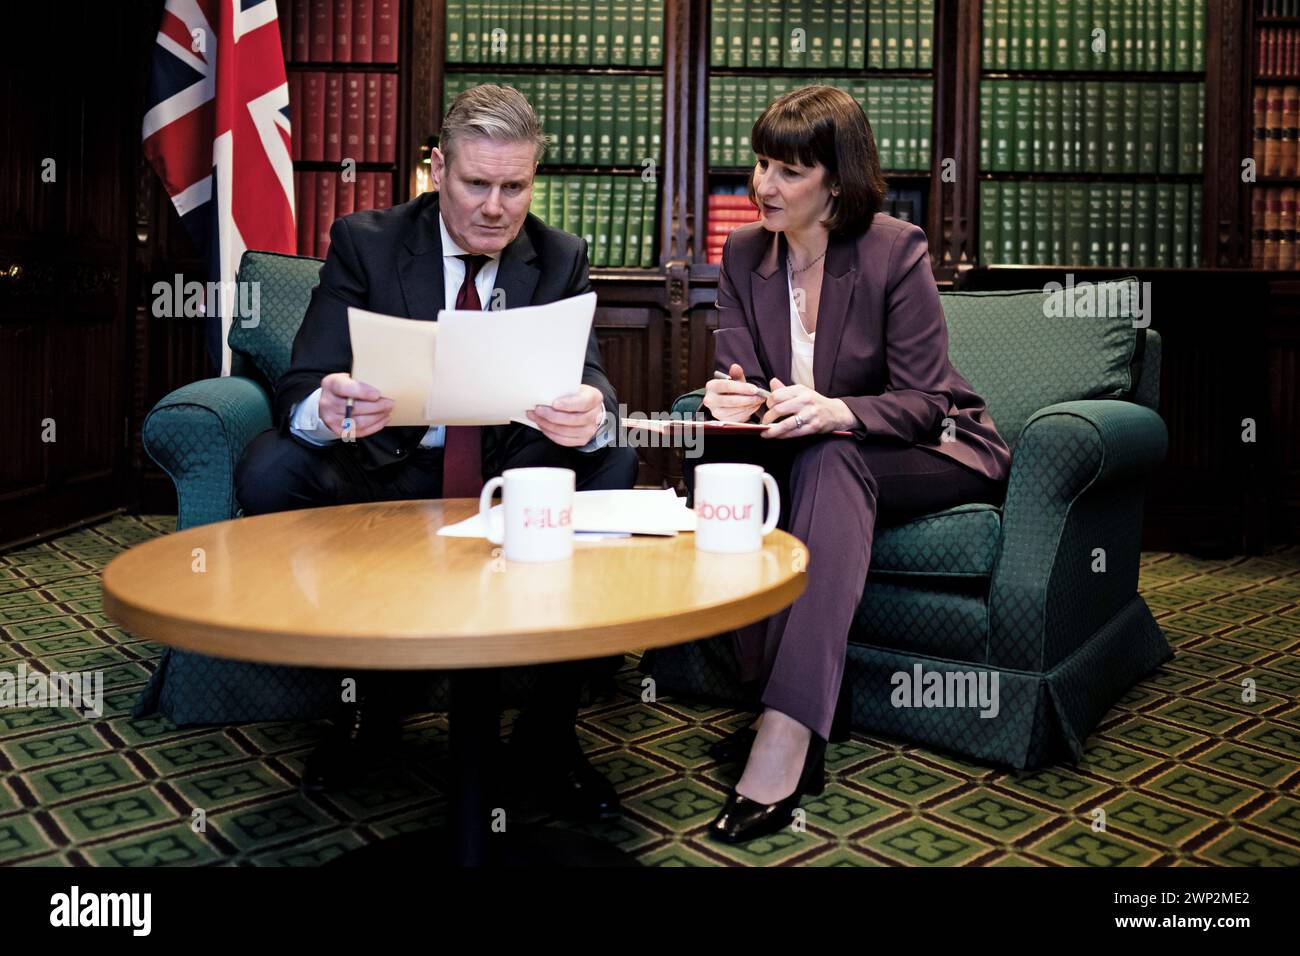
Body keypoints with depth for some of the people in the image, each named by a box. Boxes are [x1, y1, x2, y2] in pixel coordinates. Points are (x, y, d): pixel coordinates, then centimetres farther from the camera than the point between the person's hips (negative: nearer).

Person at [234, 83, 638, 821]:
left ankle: (549, 726, -15)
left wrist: (590, 418, -39)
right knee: (270, 471, -27)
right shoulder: (364, 242, -5)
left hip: (514, 473, 1)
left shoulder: (561, 258, 0)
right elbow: (301, 390, -14)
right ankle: (374, 694, -6)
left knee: (614, 466, -27)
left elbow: (592, 386, -12)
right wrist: (326, 410, -41)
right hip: (389, 467, 0)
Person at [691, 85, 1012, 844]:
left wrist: (834, 411, -36)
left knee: (827, 460, -37)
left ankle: (785, 739, -43)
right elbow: (741, 376, -3)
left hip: (928, 452, -4)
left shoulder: (897, 250, -14)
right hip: (807, 455, 4)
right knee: (716, 461, -27)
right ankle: (787, 708, -27)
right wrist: (734, 399, -29)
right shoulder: (744, 254, 0)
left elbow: (923, 400, -17)